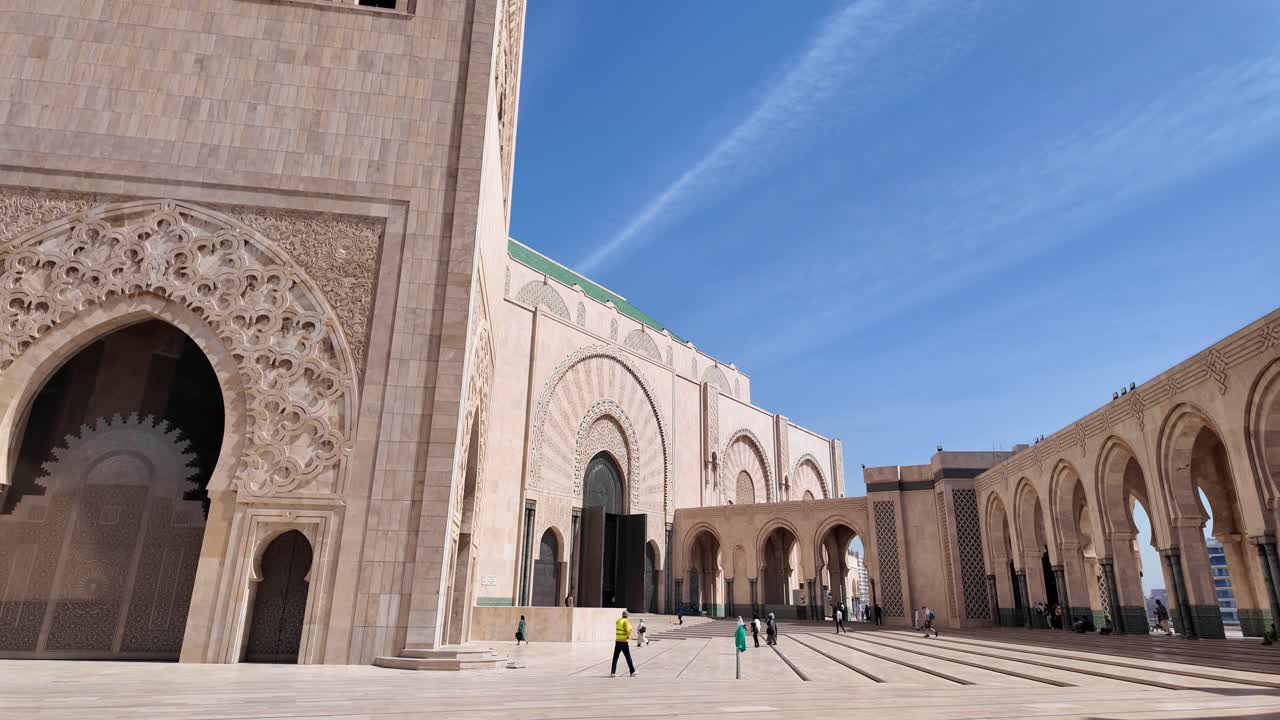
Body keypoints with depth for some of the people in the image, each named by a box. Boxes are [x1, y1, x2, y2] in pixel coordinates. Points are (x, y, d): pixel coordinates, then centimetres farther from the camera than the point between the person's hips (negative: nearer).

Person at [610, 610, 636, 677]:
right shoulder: (626, 621, -11)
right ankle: (632, 672, 15)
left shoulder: (618, 621, 11)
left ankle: (613, 672, -1)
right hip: (624, 642, -6)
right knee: (628, 657, 6)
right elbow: (628, 630, -23)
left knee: (615, 657, 6)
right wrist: (628, 637, -6)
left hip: (617, 641, 6)